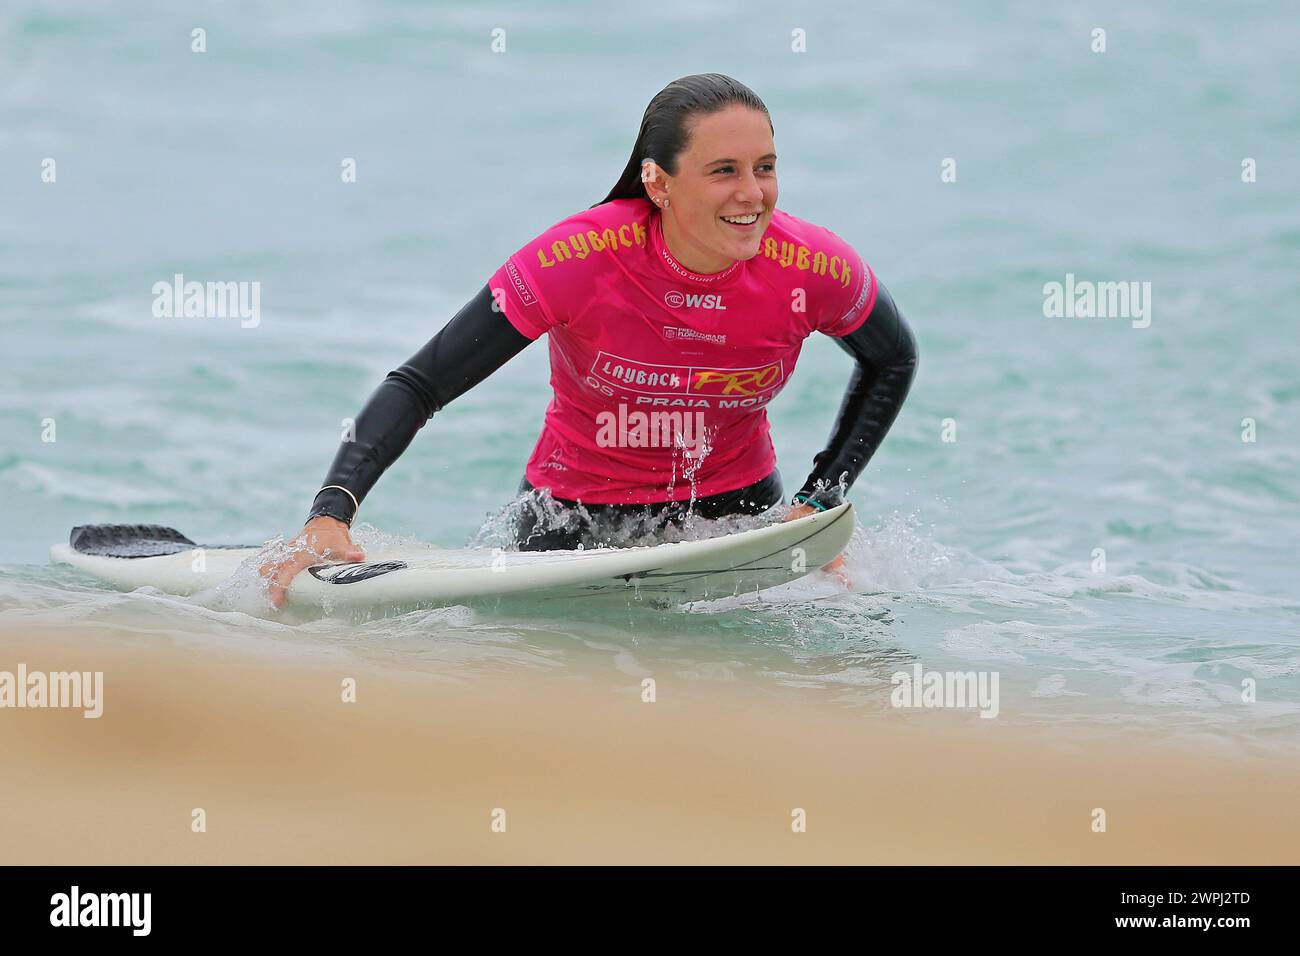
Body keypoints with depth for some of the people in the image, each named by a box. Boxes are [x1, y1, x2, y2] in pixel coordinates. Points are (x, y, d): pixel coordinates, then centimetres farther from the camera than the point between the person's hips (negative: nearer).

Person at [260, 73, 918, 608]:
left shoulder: (813, 270, -22)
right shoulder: (580, 259, -29)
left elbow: (893, 361, 2)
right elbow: (420, 384, -26)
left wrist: (820, 502, -5)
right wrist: (331, 513, -38)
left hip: (734, 503, 2)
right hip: (578, 509, -2)